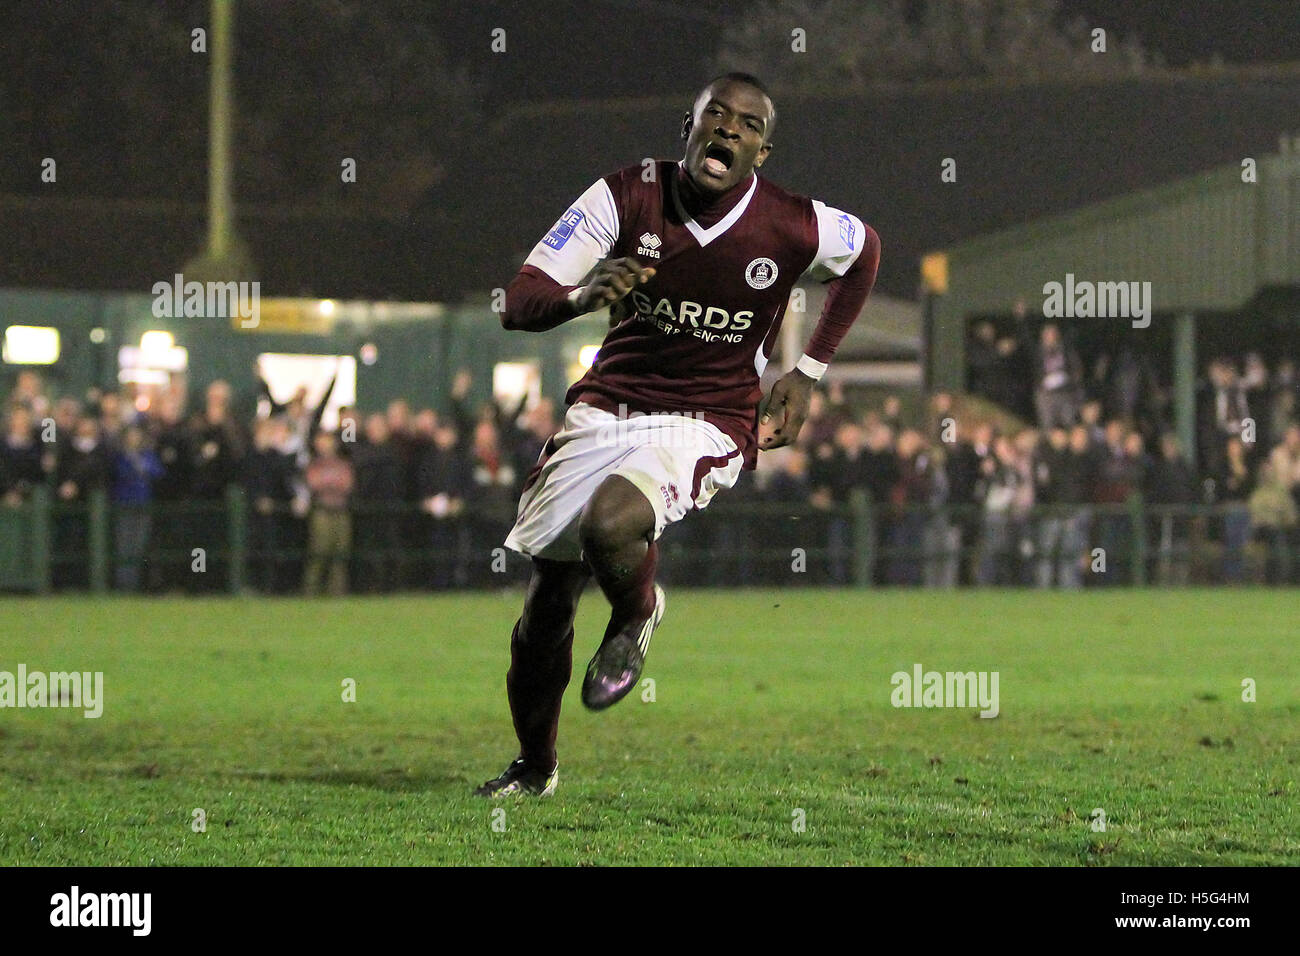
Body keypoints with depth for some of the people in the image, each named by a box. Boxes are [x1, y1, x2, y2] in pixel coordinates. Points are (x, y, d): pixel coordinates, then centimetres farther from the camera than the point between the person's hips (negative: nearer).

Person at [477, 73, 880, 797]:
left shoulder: (794, 229, -11)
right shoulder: (627, 196, -9)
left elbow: (866, 251, 15)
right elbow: (518, 305, -12)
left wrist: (809, 372, 12)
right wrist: (582, 295, -35)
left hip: (706, 426, -3)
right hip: (609, 405, 3)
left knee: (608, 524, -33)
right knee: (548, 599, 5)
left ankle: (638, 615, 5)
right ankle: (535, 768, 31)